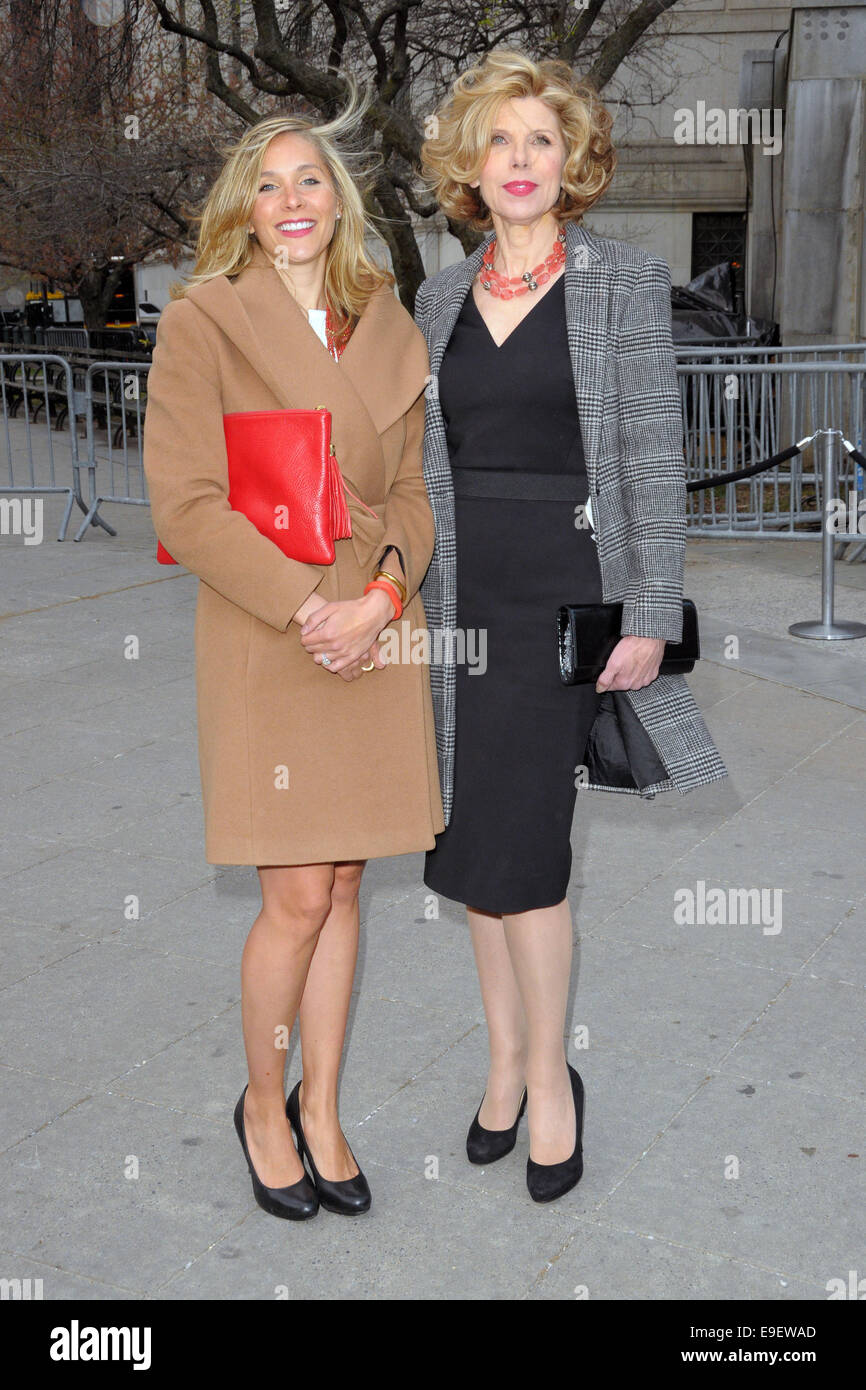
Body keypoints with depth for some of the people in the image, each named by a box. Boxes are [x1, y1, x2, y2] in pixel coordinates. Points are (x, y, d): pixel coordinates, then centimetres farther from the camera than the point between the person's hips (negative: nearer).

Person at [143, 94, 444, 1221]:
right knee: (300, 898, -2)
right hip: (263, 640, -4)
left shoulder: (389, 332, 12)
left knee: (344, 885, 9)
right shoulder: (201, 322, -3)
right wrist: (306, 606, -16)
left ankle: (321, 1106, 26)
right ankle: (263, 1105, 22)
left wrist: (383, 596, -7)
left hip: (378, 637, 5)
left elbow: (409, 491, 12)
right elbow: (184, 504, -9)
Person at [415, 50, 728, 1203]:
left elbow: (654, 457, -5)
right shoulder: (440, 298, 12)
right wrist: (410, 597, 10)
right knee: (476, 846, 8)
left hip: (569, 588, -5)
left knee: (512, 843, -9)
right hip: (463, 593, 5)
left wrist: (651, 615, -11)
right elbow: (425, 462, 14)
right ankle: (506, 1059, 24)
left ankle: (547, 1072, 11)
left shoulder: (624, 282, -1)